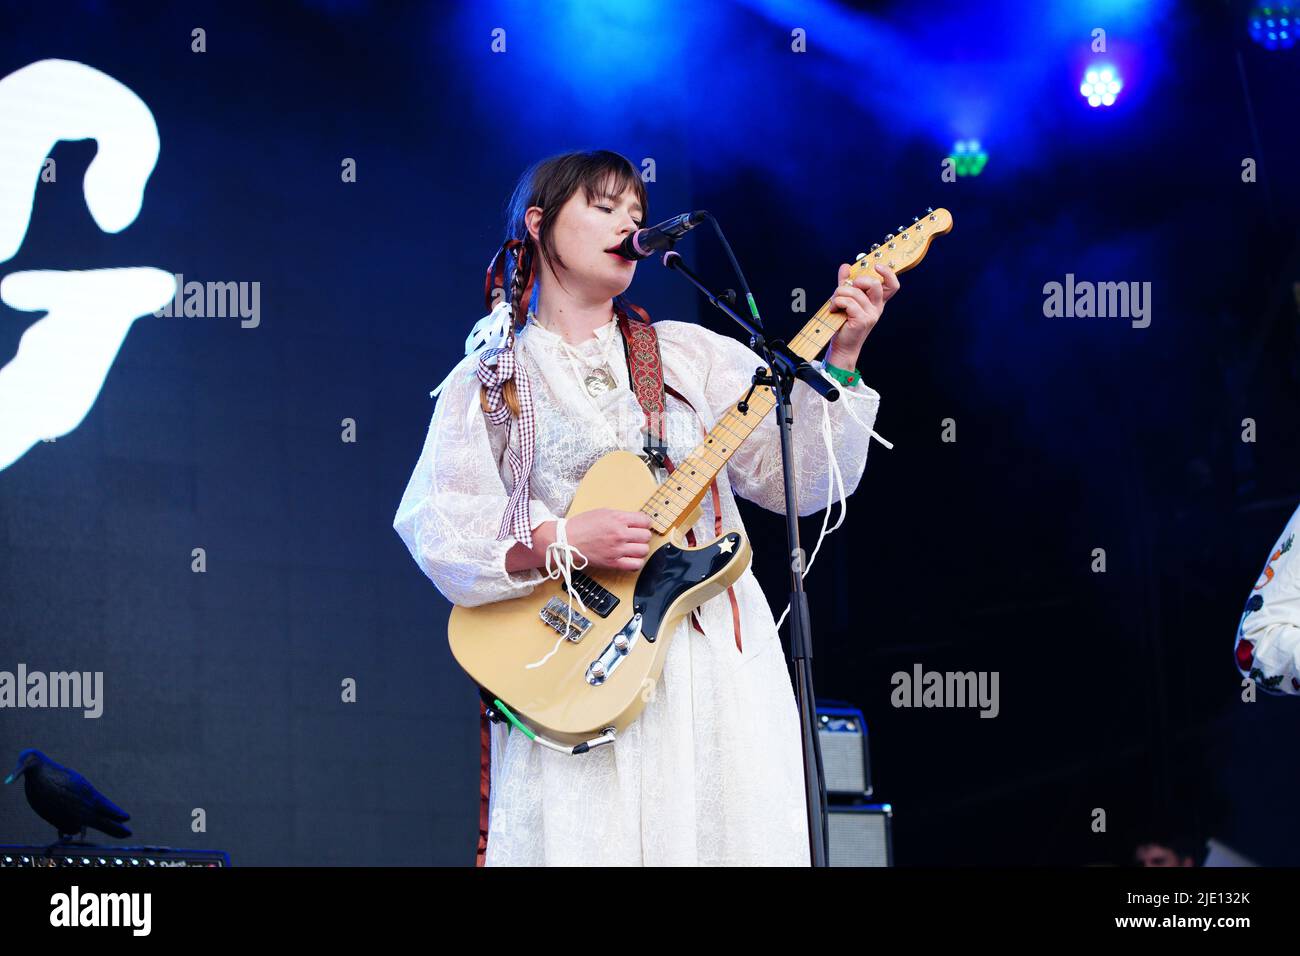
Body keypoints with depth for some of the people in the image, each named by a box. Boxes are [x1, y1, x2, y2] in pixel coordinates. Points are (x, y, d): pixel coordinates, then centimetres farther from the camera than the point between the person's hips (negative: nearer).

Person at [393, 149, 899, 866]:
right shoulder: (487, 382, 8)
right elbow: (435, 530, -4)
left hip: (716, 661, 2)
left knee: (736, 842, -4)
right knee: (580, 846, -11)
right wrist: (564, 540, -16)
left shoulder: (691, 354, 14)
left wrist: (838, 358, -5)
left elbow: (800, 477, 6)